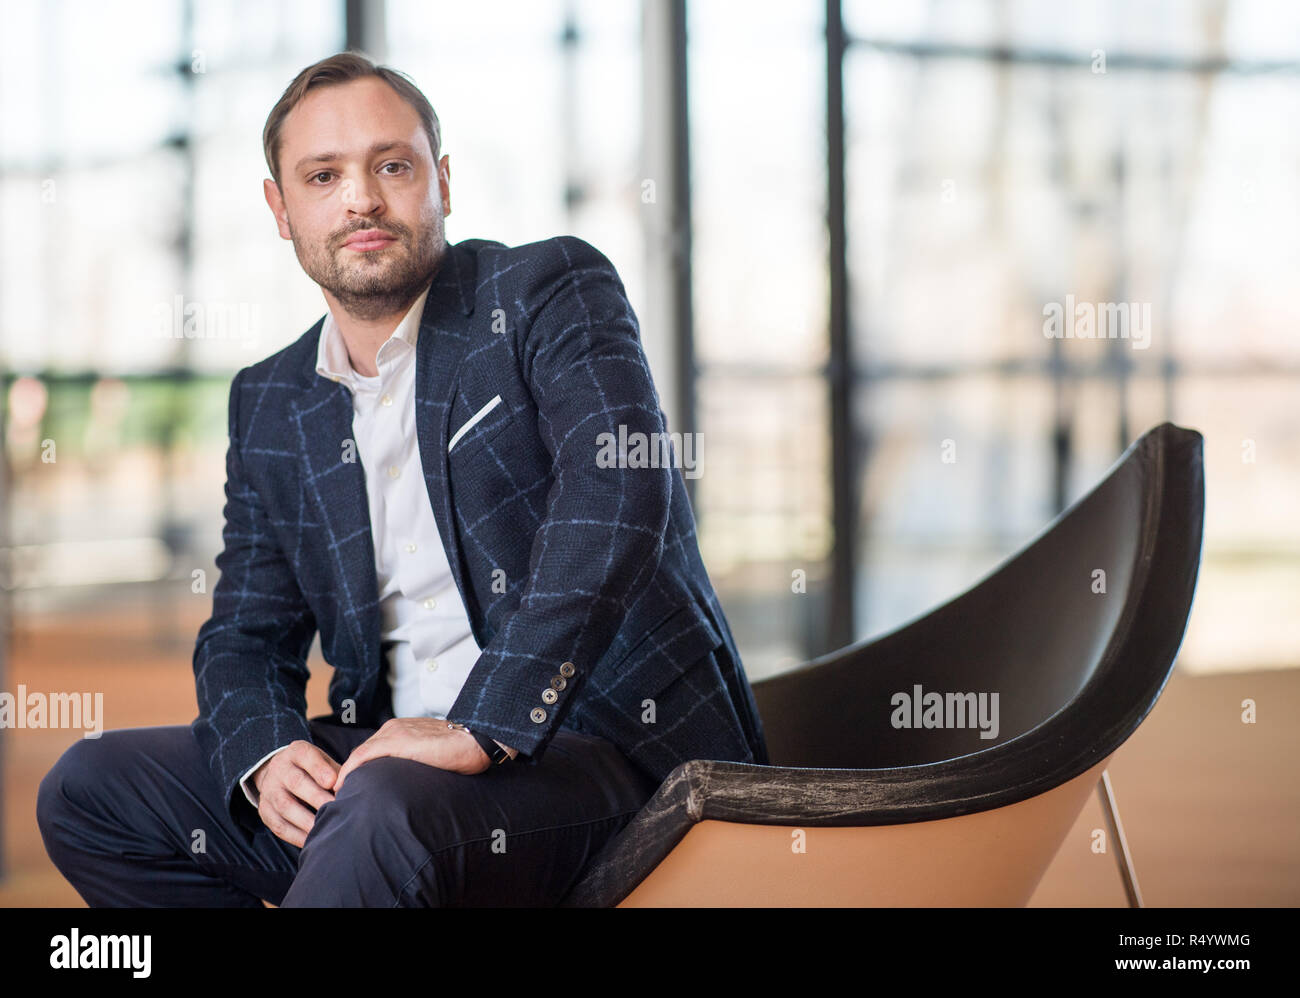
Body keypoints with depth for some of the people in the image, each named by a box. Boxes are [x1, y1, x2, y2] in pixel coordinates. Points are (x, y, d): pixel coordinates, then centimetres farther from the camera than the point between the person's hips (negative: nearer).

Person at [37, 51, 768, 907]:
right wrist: (265, 753, -8)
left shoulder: (551, 291, -3)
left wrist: (486, 726, -28)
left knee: (385, 810, -37)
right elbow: (246, 633, 18)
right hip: (386, 754, 7)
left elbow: (620, 485, -21)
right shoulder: (270, 406, 16)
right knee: (87, 789, 0)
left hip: (612, 746, -7)